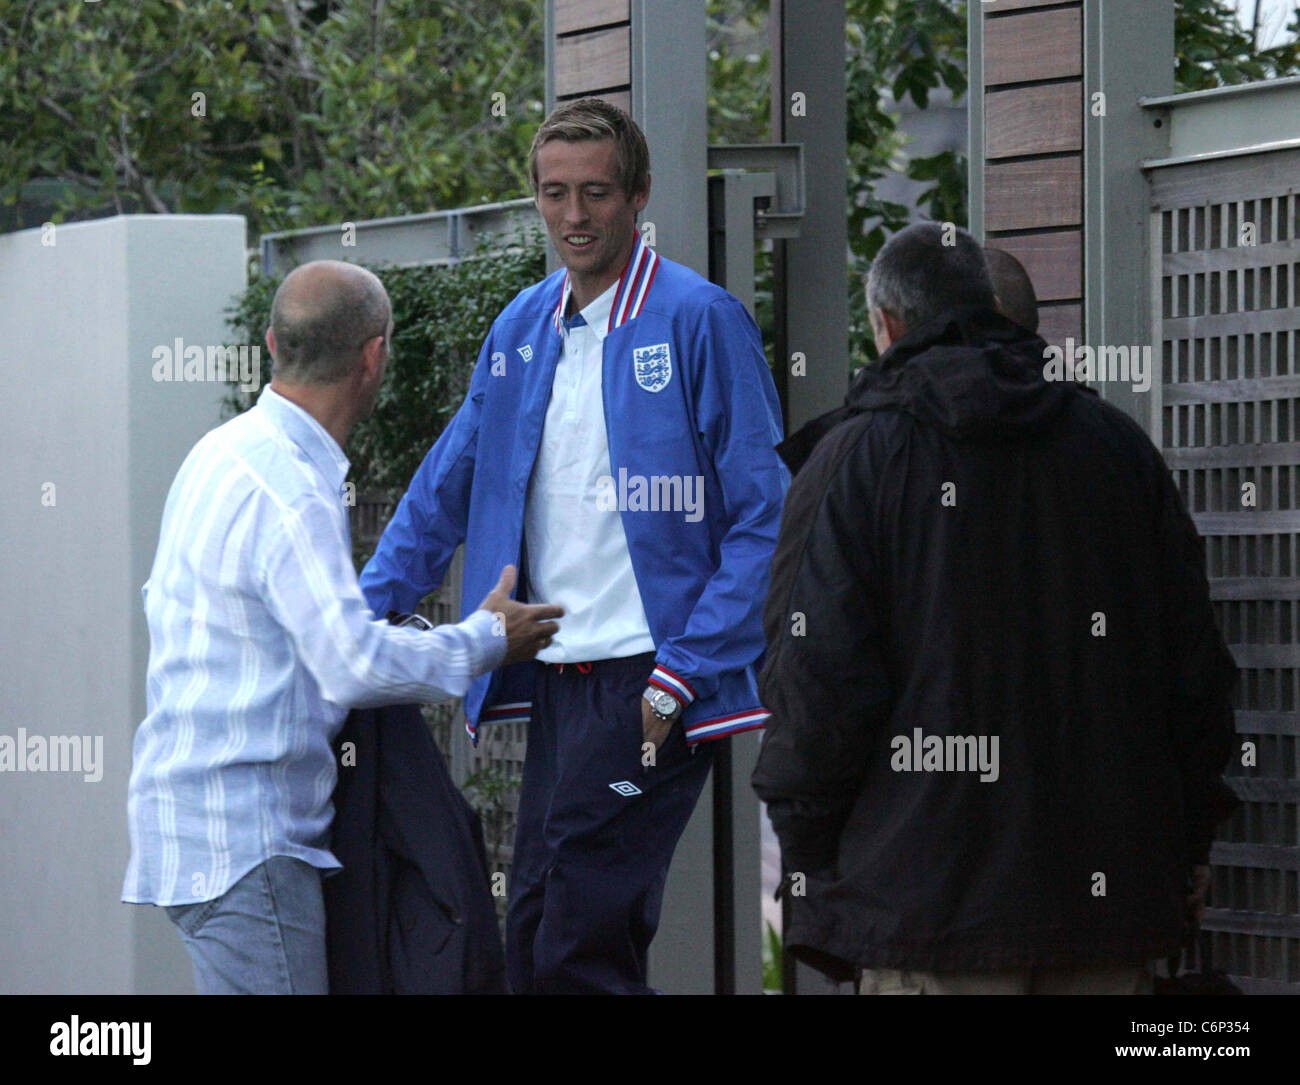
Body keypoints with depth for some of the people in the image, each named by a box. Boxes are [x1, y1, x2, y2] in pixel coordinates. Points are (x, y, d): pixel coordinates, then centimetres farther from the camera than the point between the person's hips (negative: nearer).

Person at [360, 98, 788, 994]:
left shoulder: (698, 321, -5)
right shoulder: (521, 330, 14)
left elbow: (763, 521, -8)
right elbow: (443, 495, 22)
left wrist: (684, 673, -15)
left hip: (649, 678, -7)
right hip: (556, 682, 7)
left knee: (581, 948, -14)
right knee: (532, 943, 5)